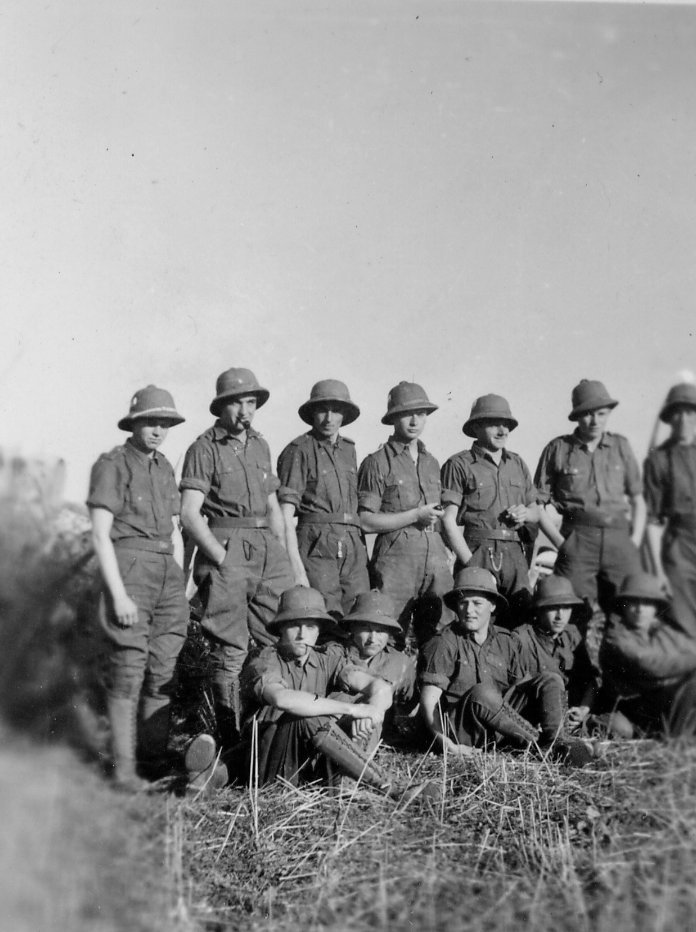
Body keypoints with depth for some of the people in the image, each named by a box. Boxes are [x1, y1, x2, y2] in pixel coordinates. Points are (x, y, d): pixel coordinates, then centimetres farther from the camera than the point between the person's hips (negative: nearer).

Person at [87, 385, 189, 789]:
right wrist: (119, 594, -16)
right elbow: (101, 534, -10)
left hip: (168, 573, 7)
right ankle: (124, 769, 1)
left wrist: (180, 589, 12)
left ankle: (159, 758, 14)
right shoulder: (112, 465, -4)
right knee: (129, 670, -5)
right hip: (129, 570, -6)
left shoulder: (165, 468, 16)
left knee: (163, 669, 6)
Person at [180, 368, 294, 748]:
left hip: (267, 550, 6)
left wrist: (281, 556, 10)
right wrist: (223, 559, -14)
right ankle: (231, 740, 6)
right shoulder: (204, 448, -1)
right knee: (230, 651, -3)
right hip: (224, 550, -6)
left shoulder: (260, 446, 17)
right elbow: (189, 514, -9)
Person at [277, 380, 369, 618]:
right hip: (317, 547, -6)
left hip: (354, 548, 6)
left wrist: (365, 555, 14)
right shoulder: (299, 451, -3)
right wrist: (296, 569, -16)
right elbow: (285, 516, -9)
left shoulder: (348, 449, 17)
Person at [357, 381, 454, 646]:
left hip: (436, 559, 6)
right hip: (396, 561, -5)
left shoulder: (432, 463, 18)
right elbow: (365, 522, -8)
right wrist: (415, 516, -10)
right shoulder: (377, 463, -2)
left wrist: (445, 554, 15)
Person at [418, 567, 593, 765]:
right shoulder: (444, 645, -5)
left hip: (498, 730, 5)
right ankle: (540, 743, -21)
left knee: (549, 680, -5)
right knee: (483, 693, -36)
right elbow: (428, 701, -12)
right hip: (459, 730, -5)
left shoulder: (506, 642, 11)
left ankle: (555, 741, -24)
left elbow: (526, 686, 7)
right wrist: (446, 743, -25)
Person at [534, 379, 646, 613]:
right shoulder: (558, 449, 6)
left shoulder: (620, 446, 14)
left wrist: (634, 542, 6)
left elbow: (638, 500, 19)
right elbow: (538, 504, 6)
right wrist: (561, 543, -3)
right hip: (578, 540, -2)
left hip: (619, 539, 2)